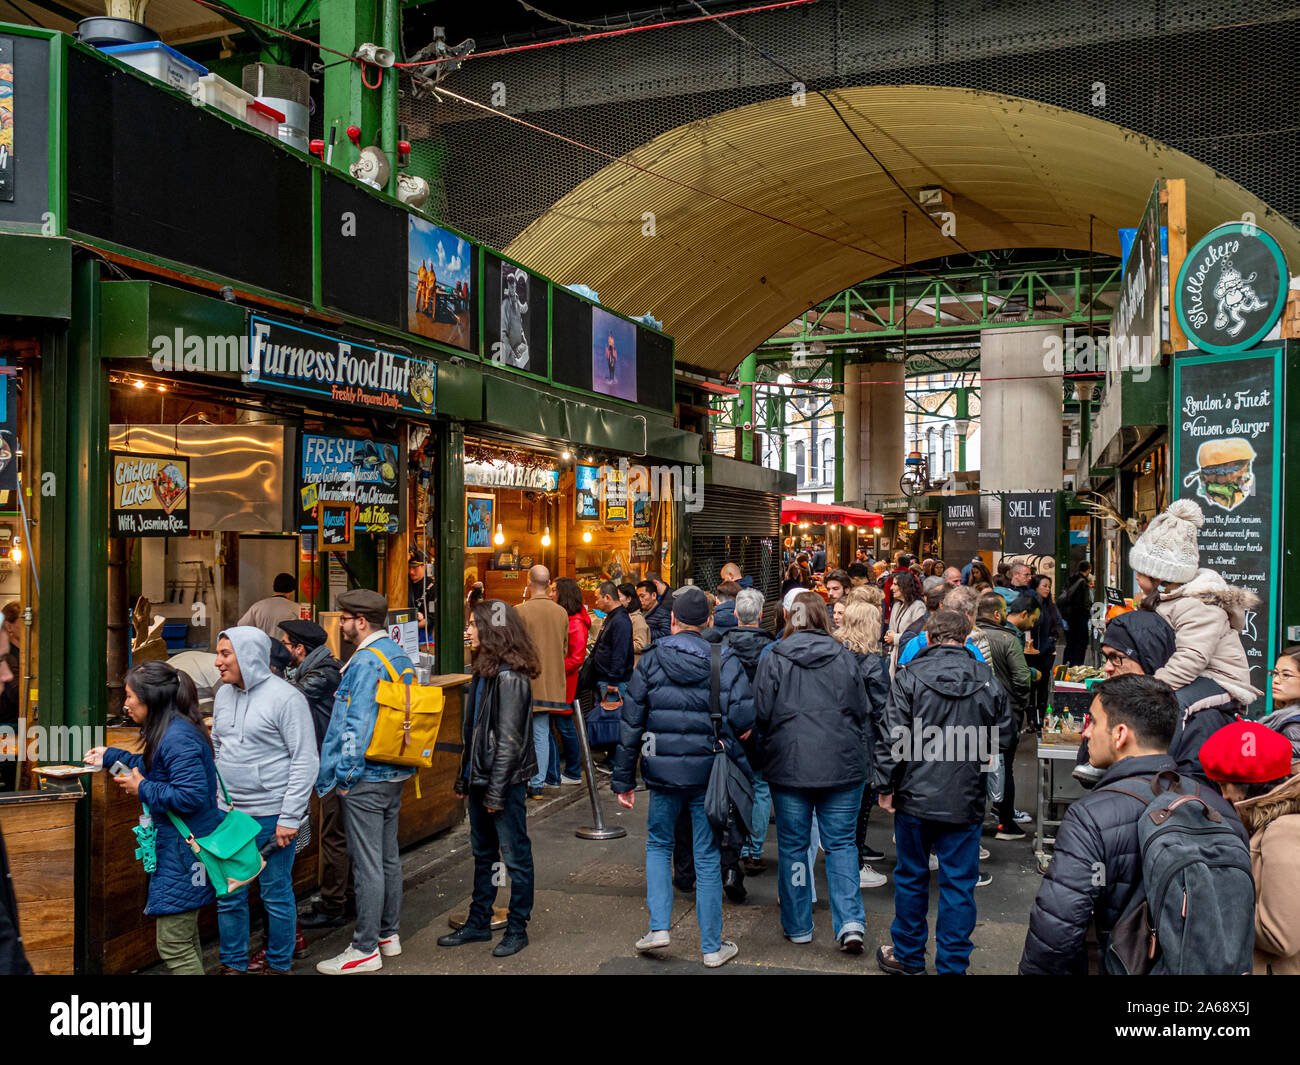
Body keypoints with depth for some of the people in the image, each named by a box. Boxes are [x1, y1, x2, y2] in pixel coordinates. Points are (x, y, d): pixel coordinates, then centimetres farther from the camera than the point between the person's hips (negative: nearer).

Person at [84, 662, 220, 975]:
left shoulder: (178, 738, -23)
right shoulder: (173, 730, 10)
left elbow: (191, 795, -29)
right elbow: (157, 768, 28)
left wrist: (143, 789, -16)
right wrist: (110, 756, 29)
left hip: (182, 852, -11)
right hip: (177, 846, 11)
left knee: (173, 946, -4)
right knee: (185, 937, 19)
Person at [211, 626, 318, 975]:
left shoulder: (286, 697, -12)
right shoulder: (224, 695, 9)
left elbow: (306, 762, -13)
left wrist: (290, 819, -15)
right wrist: (213, 800, 14)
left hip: (271, 813, -6)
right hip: (228, 812, 6)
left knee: (276, 894, 5)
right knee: (228, 894, 11)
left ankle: (279, 965, 21)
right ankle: (233, 964, 26)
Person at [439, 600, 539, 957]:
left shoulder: (509, 676, -18)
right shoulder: (484, 670, 11)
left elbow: (509, 739, -20)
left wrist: (496, 791, -19)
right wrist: (465, 777, 15)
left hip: (505, 780, -9)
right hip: (480, 778, 9)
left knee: (514, 855, 4)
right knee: (483, 853, 18)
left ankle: (517, 928, 16)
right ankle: (479, 922, 30)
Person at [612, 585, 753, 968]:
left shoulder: (650, 661, -3)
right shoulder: (726, 661, -5)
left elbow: (631, 724, -1)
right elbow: (743, 721, -14)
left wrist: (623, 779, 6)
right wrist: (725, 735, 10)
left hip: (663, 772, 0)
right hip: (710, 773, 0)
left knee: (658, 845, 21)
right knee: (707, 857, 9)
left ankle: (658, 926, 12)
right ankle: (713, 947, 18)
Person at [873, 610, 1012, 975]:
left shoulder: (910, 677, -9)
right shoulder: (987, 681, -2)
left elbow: (893, 737, -10)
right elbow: (1002, 736, 6)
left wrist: (886, 786, -1)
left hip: (917, 795, -1)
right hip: (966, 799, 1)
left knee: (911, 878, 14)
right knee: (959, 883, 9)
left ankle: (908, 956, 28)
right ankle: (952, 965, 16)